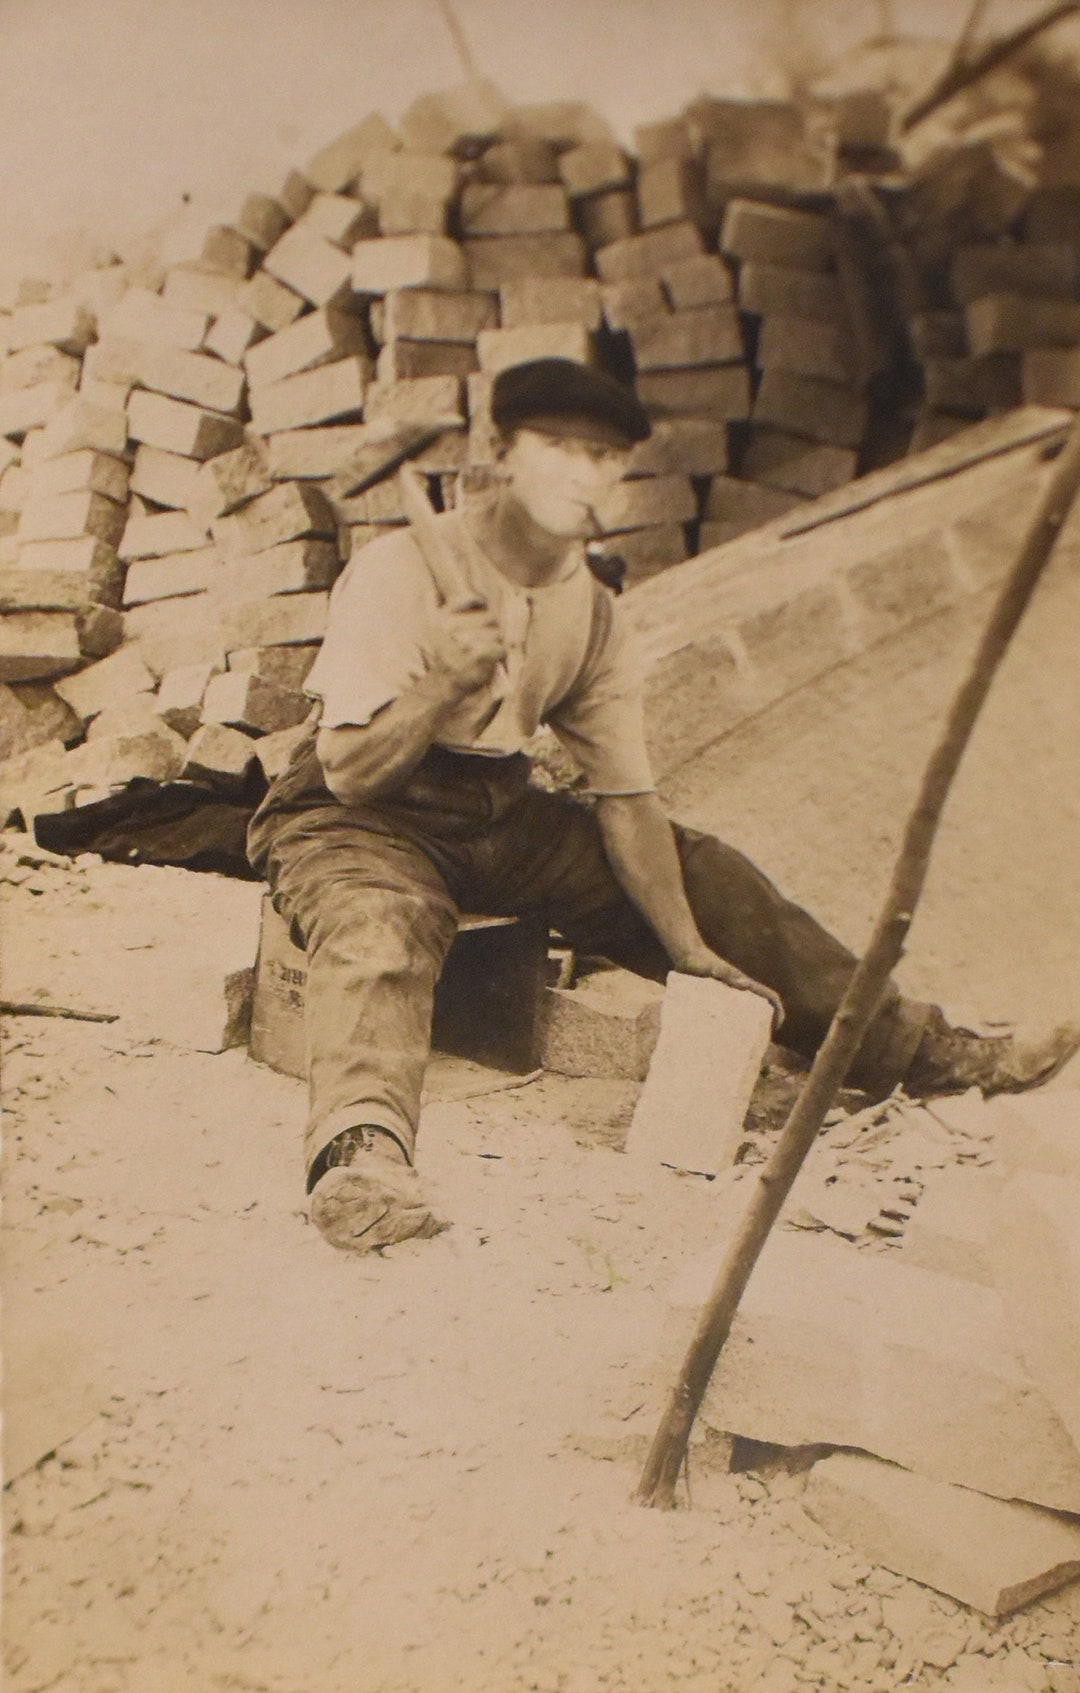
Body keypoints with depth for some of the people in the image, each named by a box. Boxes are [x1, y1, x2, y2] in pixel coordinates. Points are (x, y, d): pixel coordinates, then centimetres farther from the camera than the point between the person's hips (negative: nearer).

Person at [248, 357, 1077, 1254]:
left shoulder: (596, 617, 0)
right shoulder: (400, 572, -18)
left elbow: (627, 797, 1)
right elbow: (350, 773, -22)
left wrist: (689, 949, -6)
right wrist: (445, 680, -39)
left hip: (499, 814, 6)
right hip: (354, 814, -6)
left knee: (707, 872, 0)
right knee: (381, 926, -40)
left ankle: (917, 1046, 10)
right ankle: (360, 1151, -65)